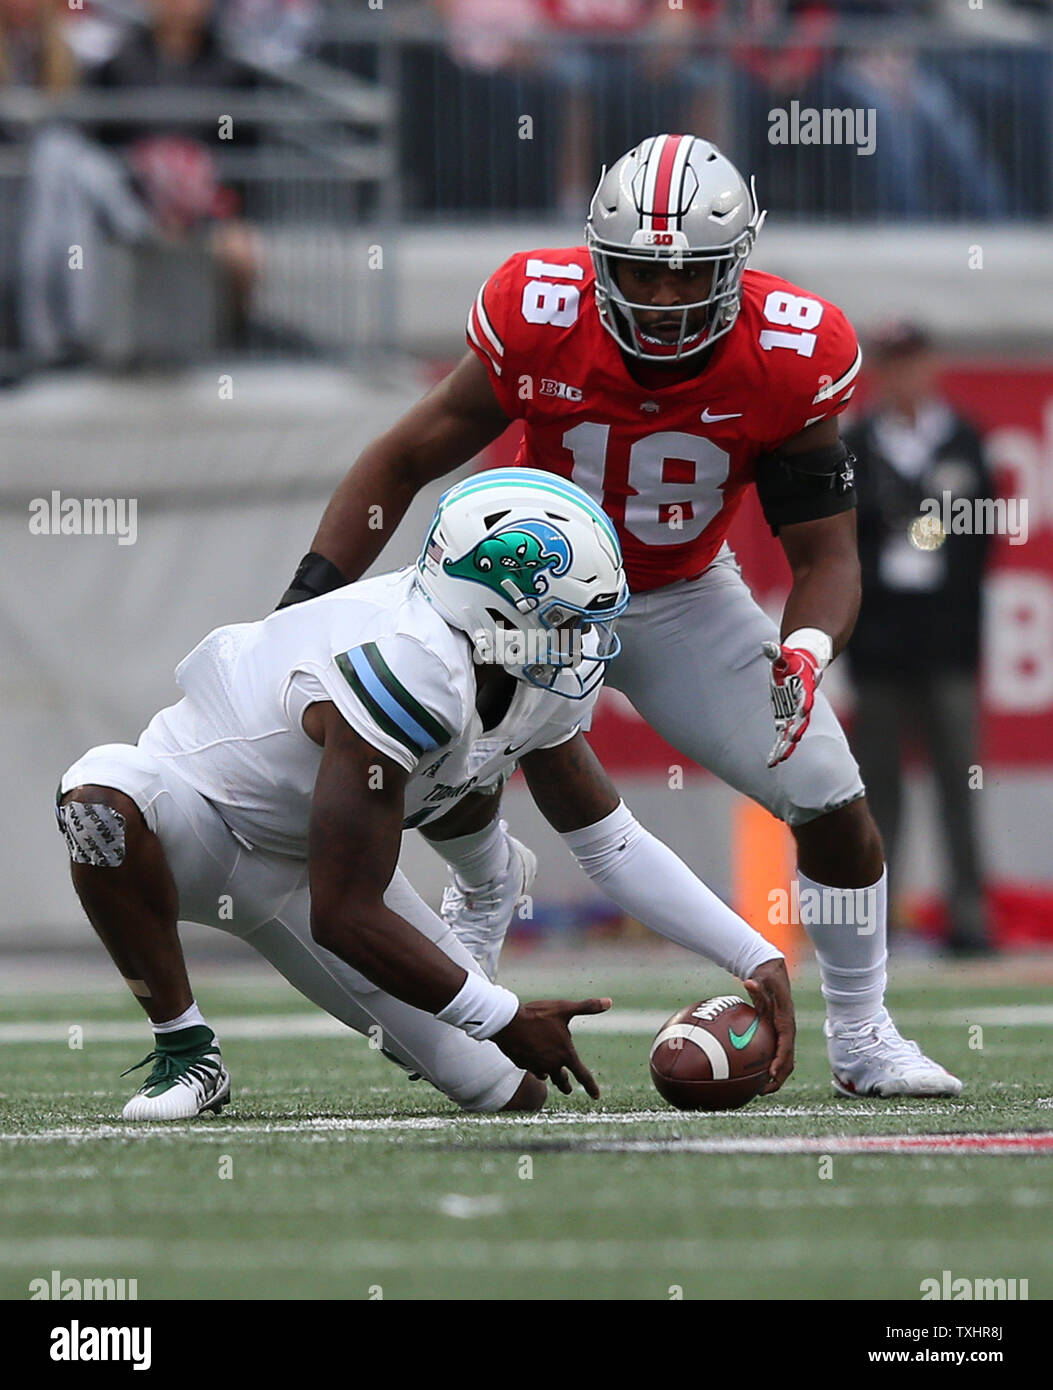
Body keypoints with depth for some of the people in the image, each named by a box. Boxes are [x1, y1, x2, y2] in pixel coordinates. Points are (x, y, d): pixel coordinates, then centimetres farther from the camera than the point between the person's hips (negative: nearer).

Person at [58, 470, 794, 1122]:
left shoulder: (545, 681, -11)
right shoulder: (409, 671, -38)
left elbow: (612, 841, 5)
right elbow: (344, 916, -34)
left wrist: (757, 958, -3)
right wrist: (504, 1020, -25)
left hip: (305, 860, 7)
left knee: (512, 1091, -5)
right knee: (107, 792, -44)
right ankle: (186, 1051, -23)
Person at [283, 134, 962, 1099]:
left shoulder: (789, 359, -27)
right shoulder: (539, 322, -28)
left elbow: (826, 551, -19)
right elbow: (407, 460, -17)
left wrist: (807, 651, -40)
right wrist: (310, 596, -24)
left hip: (686, 602, 1)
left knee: (832, 801, -7)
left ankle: (862, 1036, 17)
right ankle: (483, 892, 18)